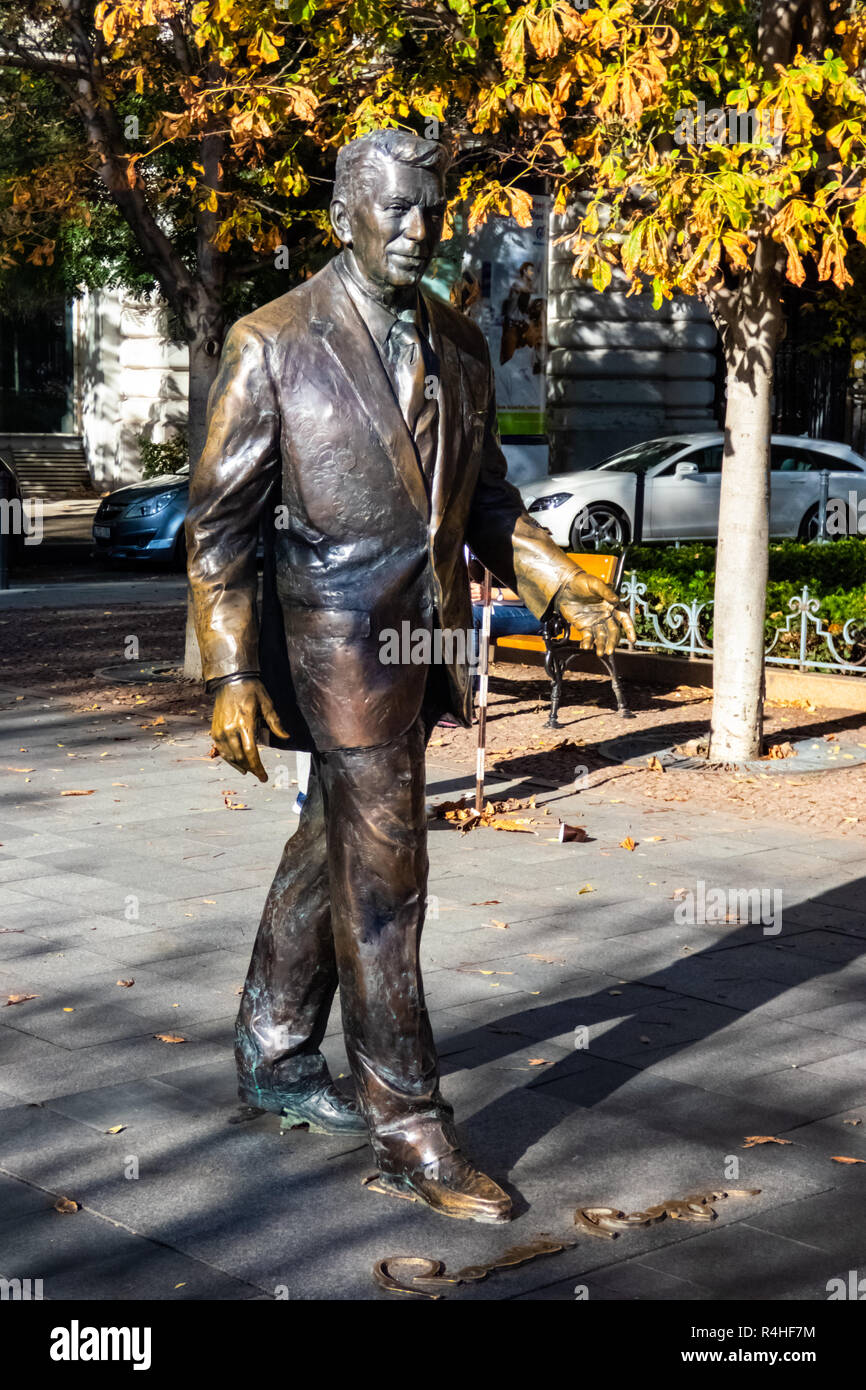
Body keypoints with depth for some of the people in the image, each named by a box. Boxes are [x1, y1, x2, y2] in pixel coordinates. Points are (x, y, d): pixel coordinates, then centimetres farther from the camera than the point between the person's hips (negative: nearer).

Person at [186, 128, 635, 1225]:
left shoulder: (458, 347, 9)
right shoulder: (271, 344, -9)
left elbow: (484, 496, 17)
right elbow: (219, 522, -9)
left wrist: (558, 578, 1)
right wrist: (231, 674, -17)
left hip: (424, 640, 6)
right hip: (337, 648, -6)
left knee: (331, 850, 19)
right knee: (381, 879, -4)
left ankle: (274, 1056, 36)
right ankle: (408, 1132, 6)